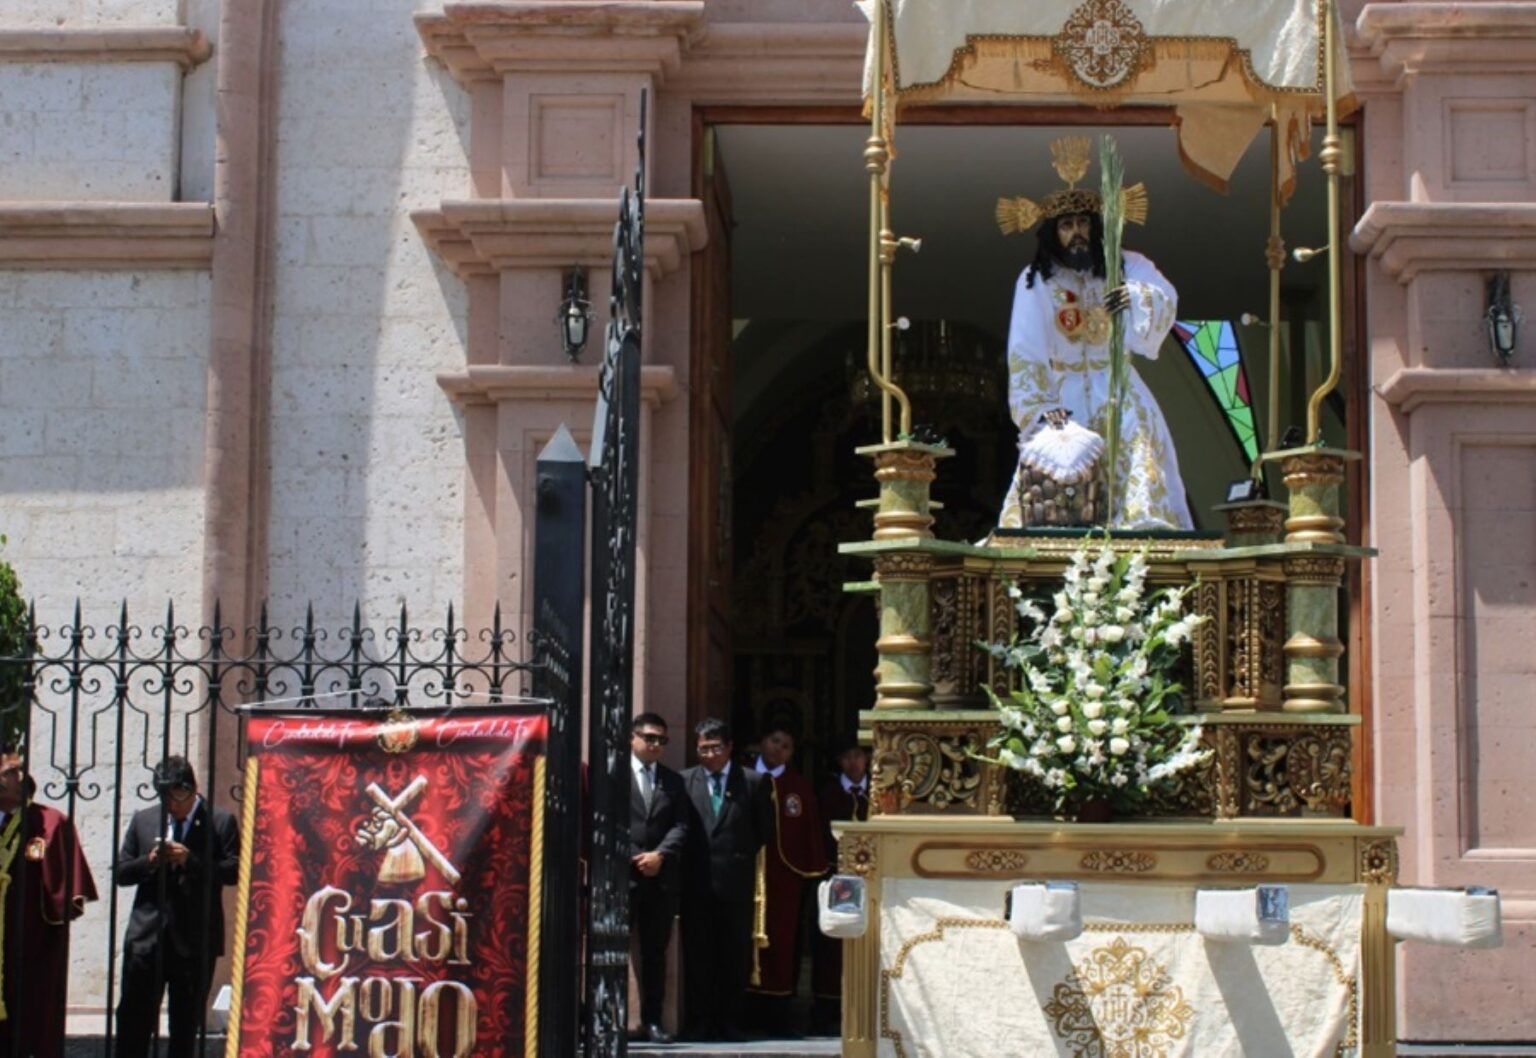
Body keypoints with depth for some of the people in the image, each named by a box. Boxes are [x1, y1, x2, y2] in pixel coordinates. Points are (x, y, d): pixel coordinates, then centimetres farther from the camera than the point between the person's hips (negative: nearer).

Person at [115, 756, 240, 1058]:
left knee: (186, 1025, 6)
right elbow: (121, 872, 11)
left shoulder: (221, 822, 1)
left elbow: (234, 871, -8)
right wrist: (149, 861, -9)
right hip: (147, 936, 2)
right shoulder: (143, 820, 11)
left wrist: (190, 860, -18)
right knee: (133, 1020, -2)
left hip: (196, 940, -2)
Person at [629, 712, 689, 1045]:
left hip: (662, 877, 4)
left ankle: (651, 1021, 11)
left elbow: (680, 826, 7)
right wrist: (633, 858, -9)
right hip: (620, 872, -4)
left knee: (656, 952, 7)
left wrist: (660, 854, -9)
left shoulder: (674, 781, 16)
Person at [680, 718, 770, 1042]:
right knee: (697, 955, 3)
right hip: (696, 881, 0)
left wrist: (742, 857, 7)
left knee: (735, 955, 3)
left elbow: (764, 829, 10)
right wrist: (688, 864, 2)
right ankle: (700, 1023, 9)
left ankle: (730, 1022, 10)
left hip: (736, 880, 0)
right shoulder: (684, 781, 5)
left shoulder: (752, 782, 5)